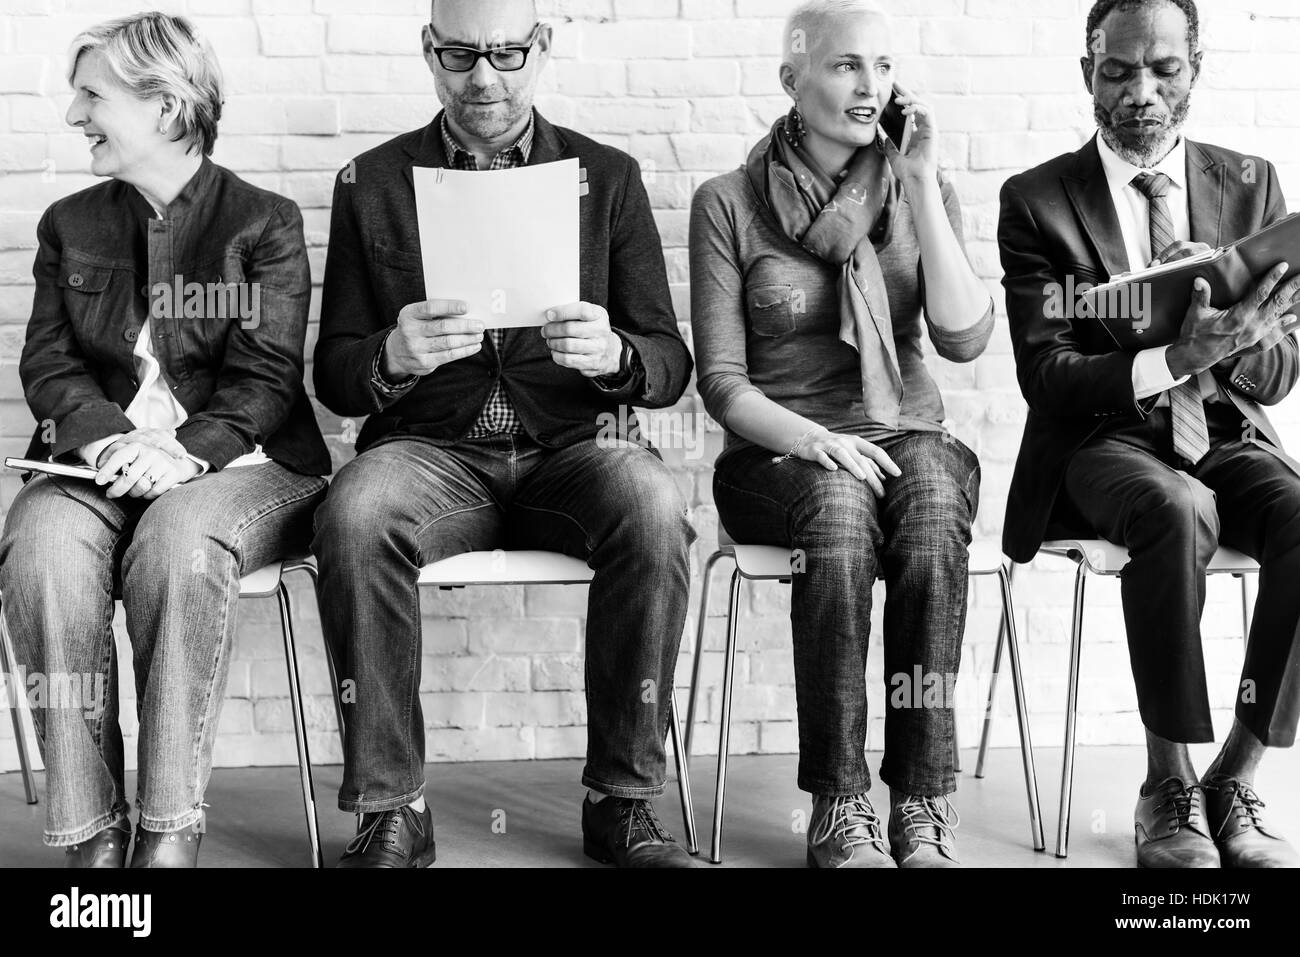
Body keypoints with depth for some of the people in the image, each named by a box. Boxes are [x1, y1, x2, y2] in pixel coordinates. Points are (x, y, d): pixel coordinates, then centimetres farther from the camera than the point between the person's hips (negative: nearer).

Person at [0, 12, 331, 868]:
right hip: (99, 461, 3)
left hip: (237, 461, -3)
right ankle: (89, 833, -26)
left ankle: (170, 830, -30)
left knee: (177, 542, -37)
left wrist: (185, 450, -22)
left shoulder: (265, 222, 6)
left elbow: (265, 375, -4)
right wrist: (109, 441, -14)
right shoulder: (69, 225, 19)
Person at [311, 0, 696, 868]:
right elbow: (333, 377, 7)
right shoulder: (371, 184, 10)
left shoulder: (608, 177, 10)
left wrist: (612, 355, -18)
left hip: (571, 447, 0)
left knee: (654, 504, -32)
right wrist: (392, 360, -17)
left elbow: (670, 366, 6)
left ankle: (622, 800, -16)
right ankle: (391, 812, -17)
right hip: (429, 449, 0)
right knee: (354, 515, -32)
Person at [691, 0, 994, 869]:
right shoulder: (729, 204, 3)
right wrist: (806, 437, -21)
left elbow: (965, 337, -5)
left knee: (932, 499, -33)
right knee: (839, 501, -36)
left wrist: (923, 185, -7)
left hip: (908, 437, 2)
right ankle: (840, 809, -28)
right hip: (780, 451, -2)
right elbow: (722, 382, -2)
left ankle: (924, 807, -28)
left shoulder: (924, 194, 11)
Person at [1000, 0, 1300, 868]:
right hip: (1104, 441, -3)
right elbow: (1048, 375, -9)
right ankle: (1169, 788, -19)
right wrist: (1173, 360, -26)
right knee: (1178, 512, -36)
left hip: (1227, 434, 3)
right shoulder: (1037, 201, 0)